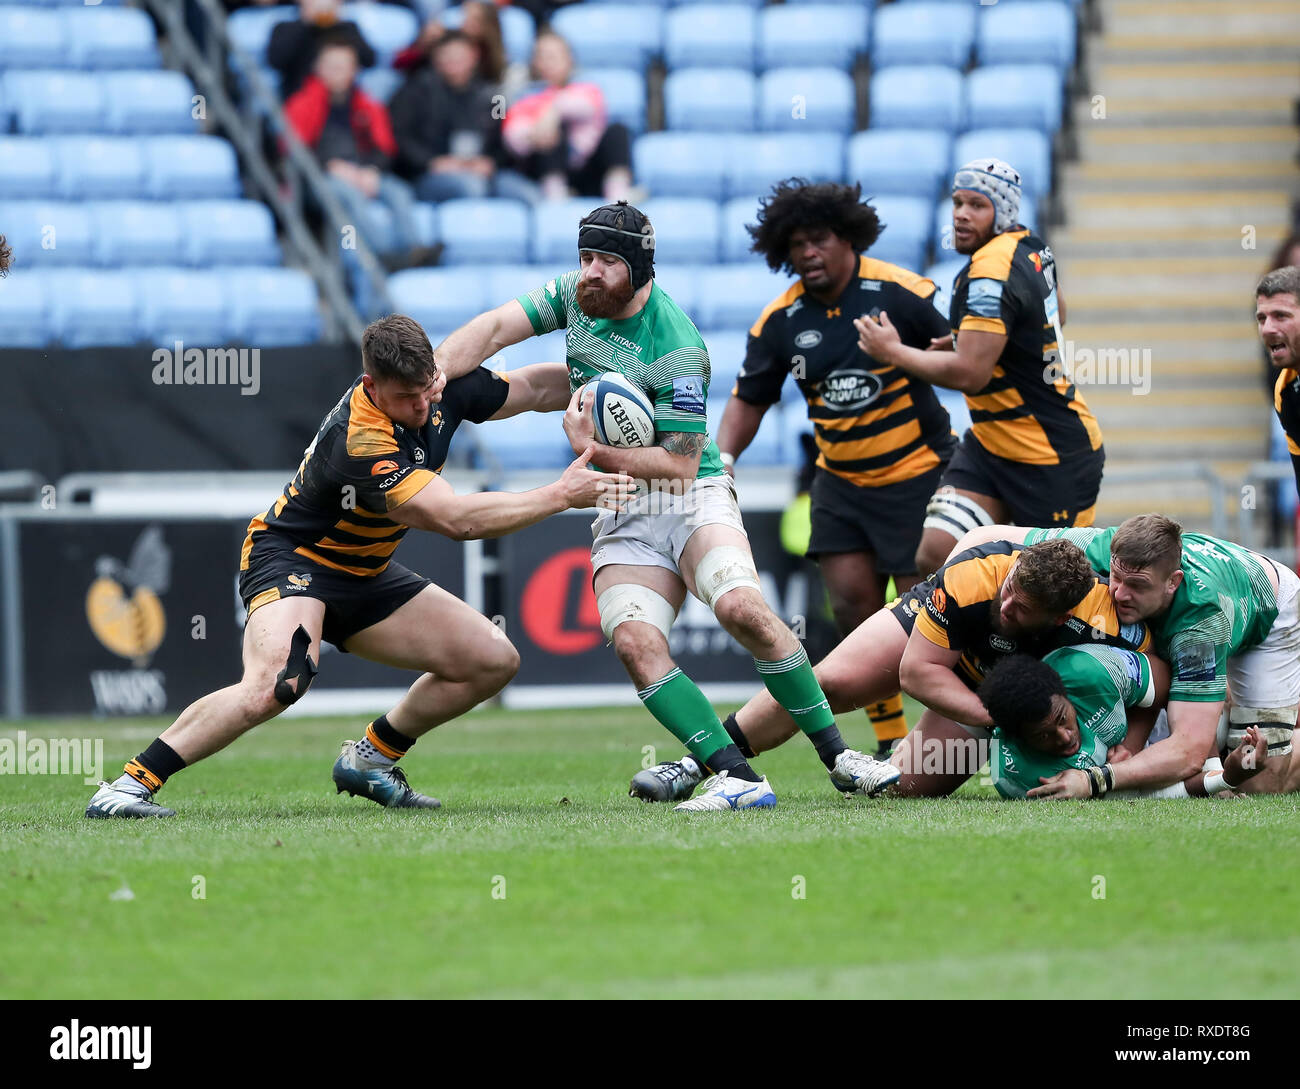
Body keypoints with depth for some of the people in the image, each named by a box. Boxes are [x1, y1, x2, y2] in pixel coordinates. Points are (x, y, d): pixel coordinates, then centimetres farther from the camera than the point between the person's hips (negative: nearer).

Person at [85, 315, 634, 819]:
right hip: (290, 558, -9)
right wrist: (560, 496, -35)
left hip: (363, 573, 9)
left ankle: (368, 759, 20)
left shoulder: (442, 386, -11)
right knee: (273, 685, -36)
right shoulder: (358, 441, -35)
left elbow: (532, 388, 8)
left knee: (493, 660, 4)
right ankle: (131, 784, -28)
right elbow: (455, 518, -38)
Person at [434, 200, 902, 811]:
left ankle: (837, 757, -17)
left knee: (741, 608, -29)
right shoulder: (576, 296, 3)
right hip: (620, 518, 5)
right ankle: (736, 778, -24)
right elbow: (494, 330, 3)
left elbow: (680, 464, -17)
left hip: (691, 501, -5)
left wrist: (591, 447, -21)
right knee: (635, 642, -21)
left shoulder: (677, 351, -17)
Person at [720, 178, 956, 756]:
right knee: (852, 603, -4)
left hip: (916, 475, -4)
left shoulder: (901, 293, -14)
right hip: (840, 484, 4)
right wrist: (724, 457, -9)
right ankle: (892, 745, 7)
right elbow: (748, 400, 5)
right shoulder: (779, 321, -2)